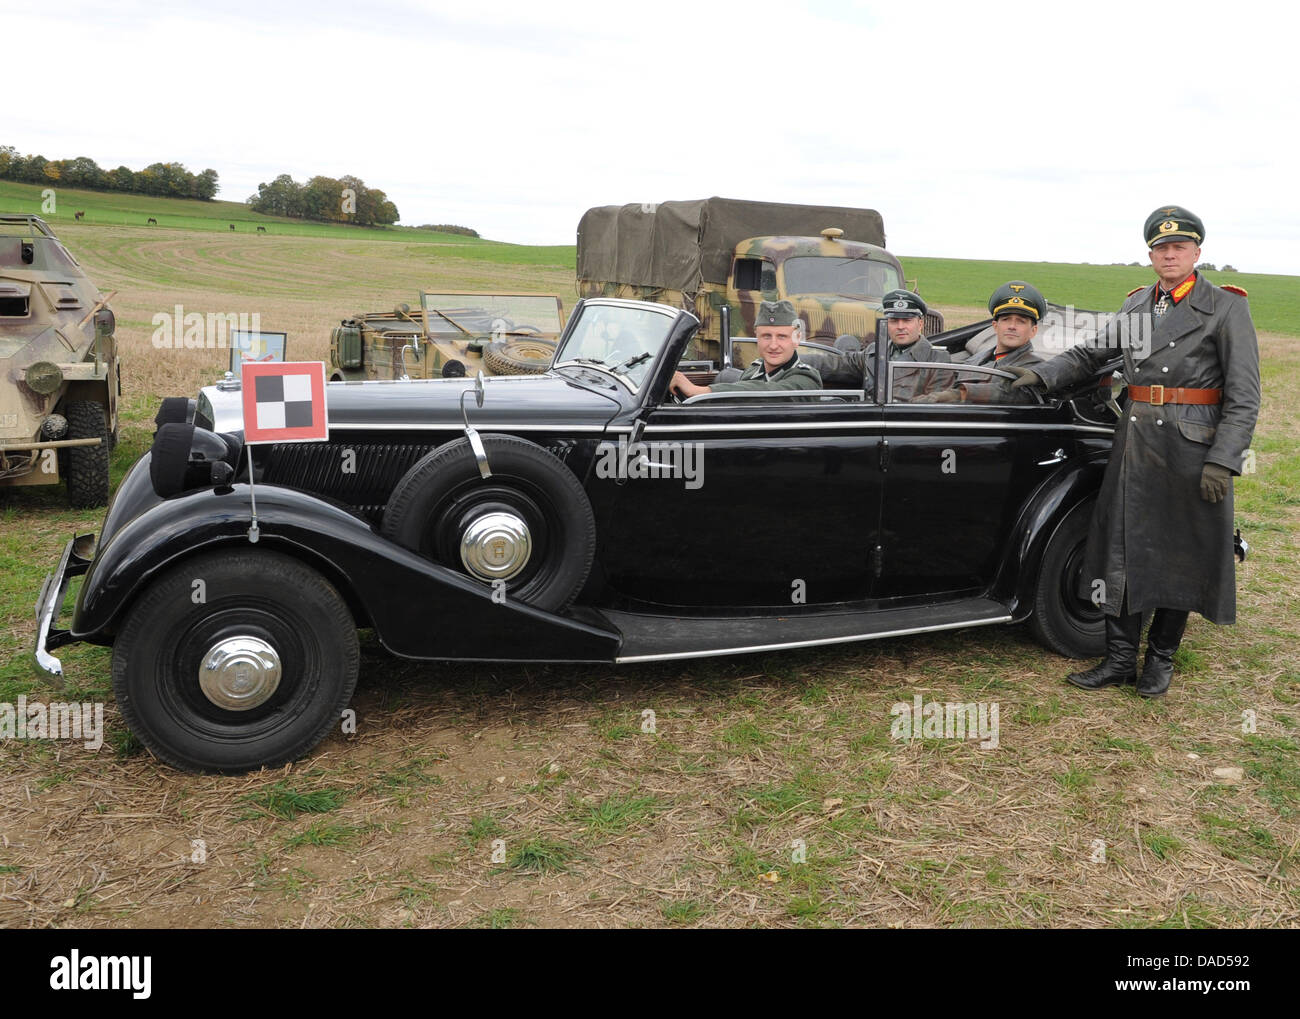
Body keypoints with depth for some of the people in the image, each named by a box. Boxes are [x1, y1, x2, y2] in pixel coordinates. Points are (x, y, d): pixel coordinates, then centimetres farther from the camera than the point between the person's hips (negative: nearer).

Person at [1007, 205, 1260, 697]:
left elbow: (1244, 396, -7)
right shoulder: (1137, 304, 11)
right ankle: (1120, 659, 15)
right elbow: (1090, 352, 18)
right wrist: (1043, 374, 0)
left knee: (1179, 555, 6)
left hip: (1192, 448, -4)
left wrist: (1223, 461, -16)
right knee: (1123, 550, 6)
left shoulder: (1226, 308, -4)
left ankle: (1161, 657, 23)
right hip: (1135, 441, 5)